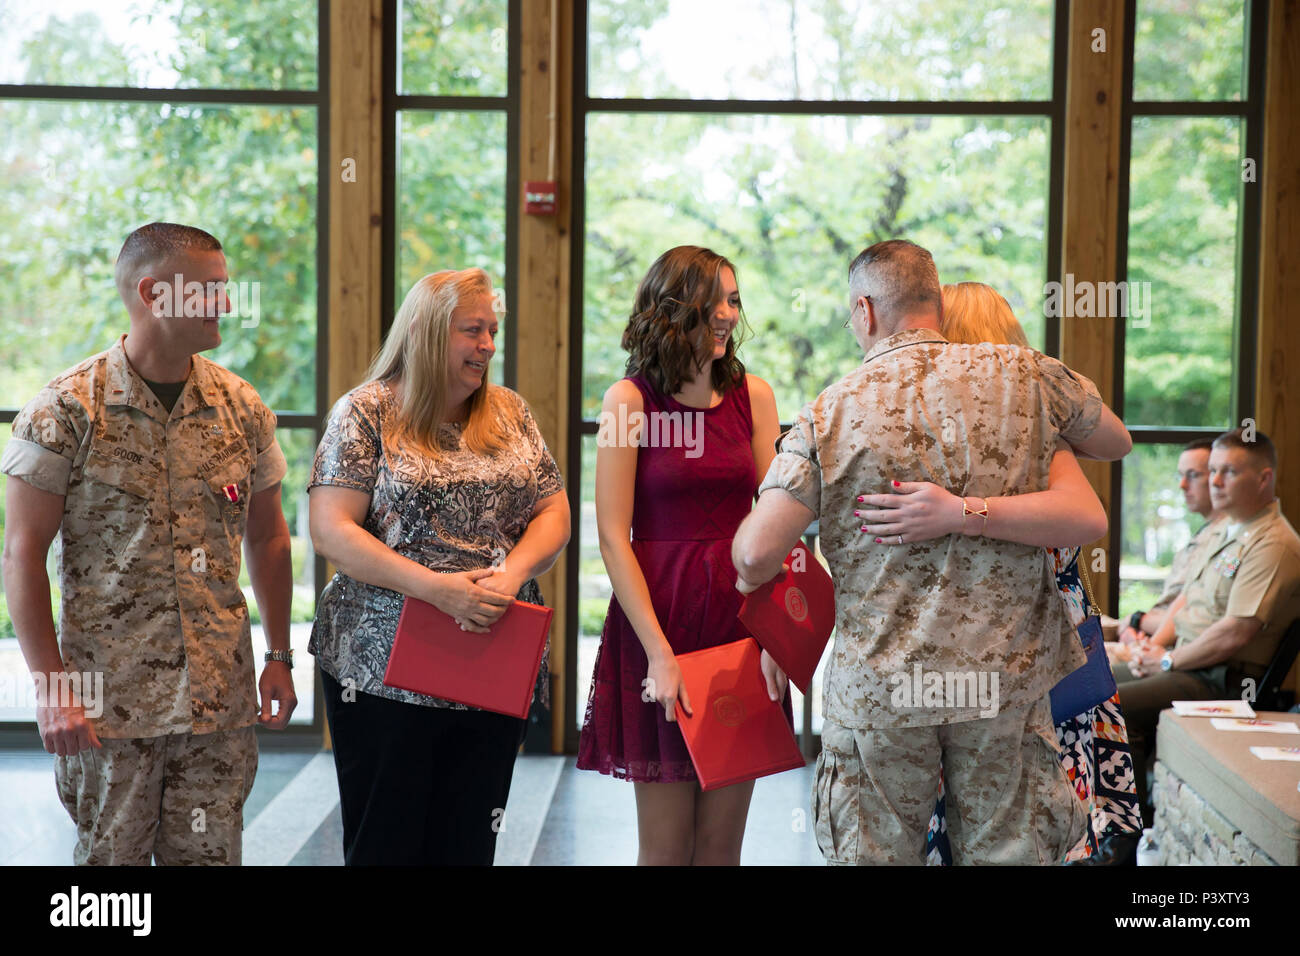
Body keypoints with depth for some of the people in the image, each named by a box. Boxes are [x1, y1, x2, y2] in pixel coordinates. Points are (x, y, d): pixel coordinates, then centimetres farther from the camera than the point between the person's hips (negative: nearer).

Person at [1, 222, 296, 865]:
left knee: (211, 851, 7)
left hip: (220, 693, 3)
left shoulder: (242, 409, 6)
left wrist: (279, 655, 11)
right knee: (111, 852, 6)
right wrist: (52, 687, -11)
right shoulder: (66, 411, -7)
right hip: (109, 696, -3)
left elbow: (266, 537, 14)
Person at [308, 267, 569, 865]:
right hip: (385, 667, -4)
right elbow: (330, 530, -10)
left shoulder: (509, 413, 11)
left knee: (470, 842, 10)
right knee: (386, 841, 3)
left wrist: (512, 573, -12)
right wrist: (436, 587, -20)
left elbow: (553, 513, 10)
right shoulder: (367, 412, -3)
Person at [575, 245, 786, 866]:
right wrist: (659, 651, -15)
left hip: (741, 618, 3)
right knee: (665, 845, 3)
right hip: (659, 617, -3)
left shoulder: (753, 395, 8)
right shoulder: (630, 400, -3)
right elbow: (613, 536, -7)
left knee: (722, 841, 8)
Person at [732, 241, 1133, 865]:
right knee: (1006, 852, 12)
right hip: (1006, 676, 2)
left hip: (877, 685, -1)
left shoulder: (832, 413, -7)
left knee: (874, 854, 12)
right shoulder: (1026, 376, -2)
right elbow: (1116, 441, 16)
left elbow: (755, 556, -13)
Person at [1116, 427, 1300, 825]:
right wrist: (1153, 644, 5)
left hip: (1223, 680, -10)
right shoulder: (1221, 528, 16)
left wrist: (1168, 660, -13)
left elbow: (1235, 633, -23)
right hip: (1185, 662, 10)